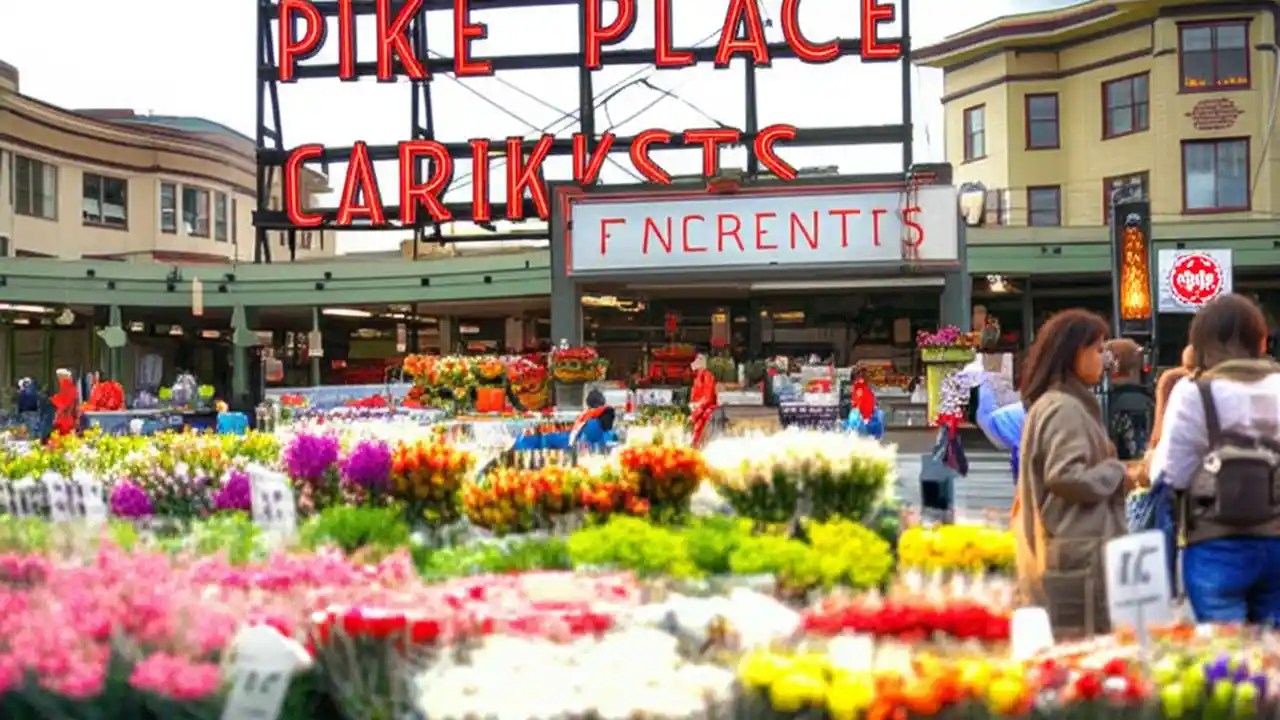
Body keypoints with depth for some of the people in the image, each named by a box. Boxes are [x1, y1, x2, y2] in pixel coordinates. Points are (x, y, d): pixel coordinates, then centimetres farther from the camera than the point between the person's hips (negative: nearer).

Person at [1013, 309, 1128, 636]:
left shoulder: (1049, 405, 18)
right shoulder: (1065, 408, -13)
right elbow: (1066, 477, -21)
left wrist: (1113, 472, 15)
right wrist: (1119, 473, -8)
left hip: (1060, 553, 10)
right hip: (1076, 555, -10)